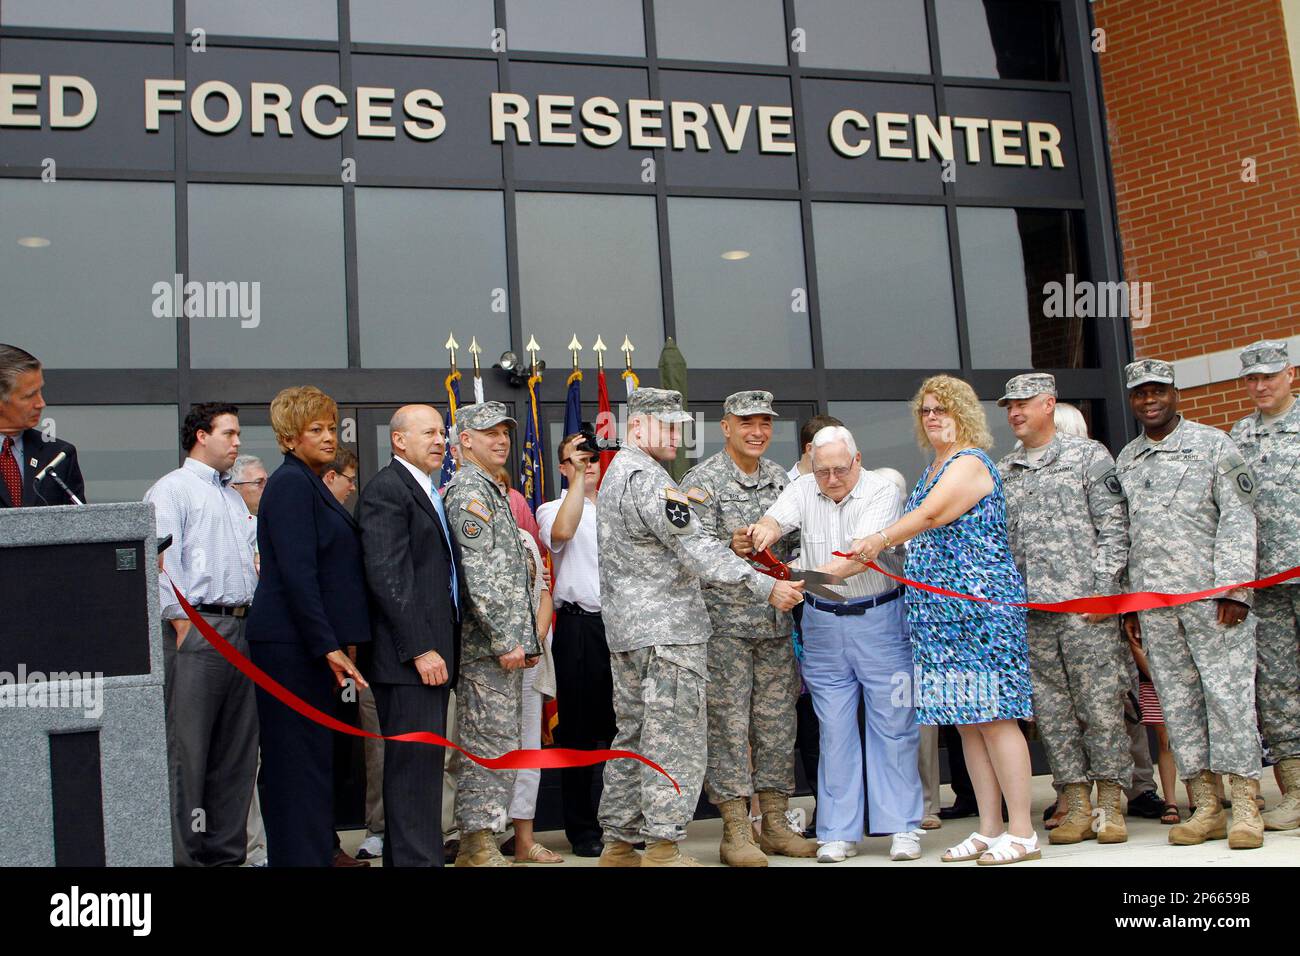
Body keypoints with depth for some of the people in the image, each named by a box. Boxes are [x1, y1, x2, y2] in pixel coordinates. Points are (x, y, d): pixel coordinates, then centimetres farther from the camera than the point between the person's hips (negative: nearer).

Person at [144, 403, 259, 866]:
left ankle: (227, 851, 18)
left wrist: (253, 616, 14)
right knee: (188, 749, -6)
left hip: (241, 628, 8)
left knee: (237, 750, 10)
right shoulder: (172, 489, -2)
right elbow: (162, 560, -11)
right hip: (198, 629, -8)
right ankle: (183, 854, -1)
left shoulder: (233, 497, 23)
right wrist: (183, 626, -15)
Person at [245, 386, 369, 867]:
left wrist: (334, 642, 18)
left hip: (309, 643, 10)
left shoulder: (310, 484, 18)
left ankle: (308, 853, 21)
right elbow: (296, 573, -19)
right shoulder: (291, 484, -11)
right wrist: (329, 647, -20)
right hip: (292, 643, -10)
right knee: (300, 759, -5)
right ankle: (303, 854, 0)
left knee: (311, 757, 13)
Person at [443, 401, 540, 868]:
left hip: (505, 642, 10)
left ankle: (478, 844, 19)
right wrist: (505, 640, -20)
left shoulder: (491, 491, 21)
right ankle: (479, 847, -1)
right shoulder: (469, 490, -11)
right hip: (486, 642, -10)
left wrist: (526, 638, 19)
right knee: (490, 746, -7)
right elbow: (477, 574, -19)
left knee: (494, 747, 13)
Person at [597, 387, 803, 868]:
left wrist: (678, 502, 13)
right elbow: (694, 548, -21)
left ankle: (618, 844, 20)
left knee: (633, 736, 14)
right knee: (675, 738, -5)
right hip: (668, 629, -10)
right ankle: (663, 848, -2)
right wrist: (766, 587, -23)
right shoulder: (646, 477, -14)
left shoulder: (616, 473, 18)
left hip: (625, 629, 10)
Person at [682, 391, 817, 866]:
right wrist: (731, 549, -28)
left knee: (777, 720, 8)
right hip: (724, 621, -5)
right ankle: (736, 832, 4)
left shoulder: (780, 478, 14)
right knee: (729, 723, -3)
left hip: (777, 621, 6)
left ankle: (775, 825, 18)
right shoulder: (701, 480, -4)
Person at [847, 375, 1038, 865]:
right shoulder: (933, 470, 20)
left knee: (992, 714, -7)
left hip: (980, 603, -9)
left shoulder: (970, 464, -9)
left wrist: (879, 539, -33)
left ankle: (1022, 833, -1)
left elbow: (930, 515, -24)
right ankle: (989, 830, 16)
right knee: (967, 719, 9)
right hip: (940, 612, 9)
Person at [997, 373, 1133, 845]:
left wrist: (1104, 589, -9)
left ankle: (1110, 805, 7)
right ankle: (1077, 806, 11)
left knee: (1101, 703, -2)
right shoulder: (1001, 474, 17)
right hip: (1029, 611, 4)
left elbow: (1113, 527, 0)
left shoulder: (1089, 455, 5)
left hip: (1086, 603, -4)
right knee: (1050, 709, 4)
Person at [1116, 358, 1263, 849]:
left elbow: (1238, 518, -3)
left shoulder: (1214, 444, 3)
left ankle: (1245, 808, 2)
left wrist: (1233, 587, -12)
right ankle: (1206, 807, 13)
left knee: (1229, 694, -5)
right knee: (1178, 703, 5)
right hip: (1152, 602, 4)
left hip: (1211, 594, -4)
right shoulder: (1124, 460, 15)